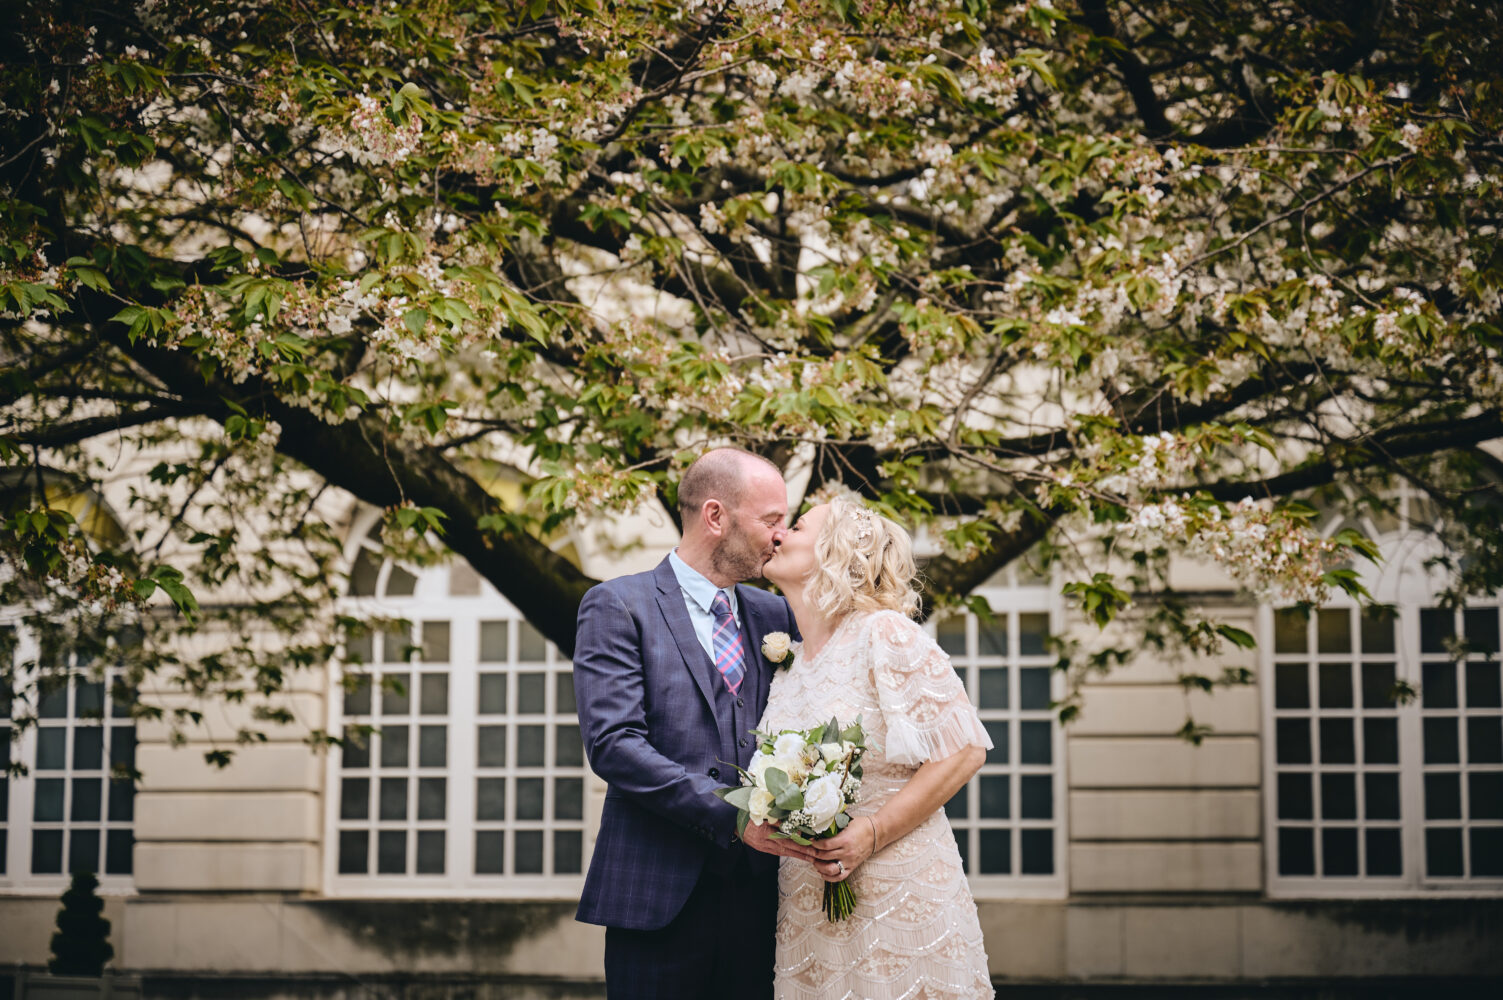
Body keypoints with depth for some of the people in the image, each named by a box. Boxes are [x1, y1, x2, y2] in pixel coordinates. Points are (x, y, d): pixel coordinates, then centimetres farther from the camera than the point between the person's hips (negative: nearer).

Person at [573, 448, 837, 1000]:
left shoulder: (774, 615, 16)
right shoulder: (618, 607, -2)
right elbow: (613, 743, -12)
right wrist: (733, 815, -19)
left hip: (756, 895, 5)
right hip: (658, 898, -5)